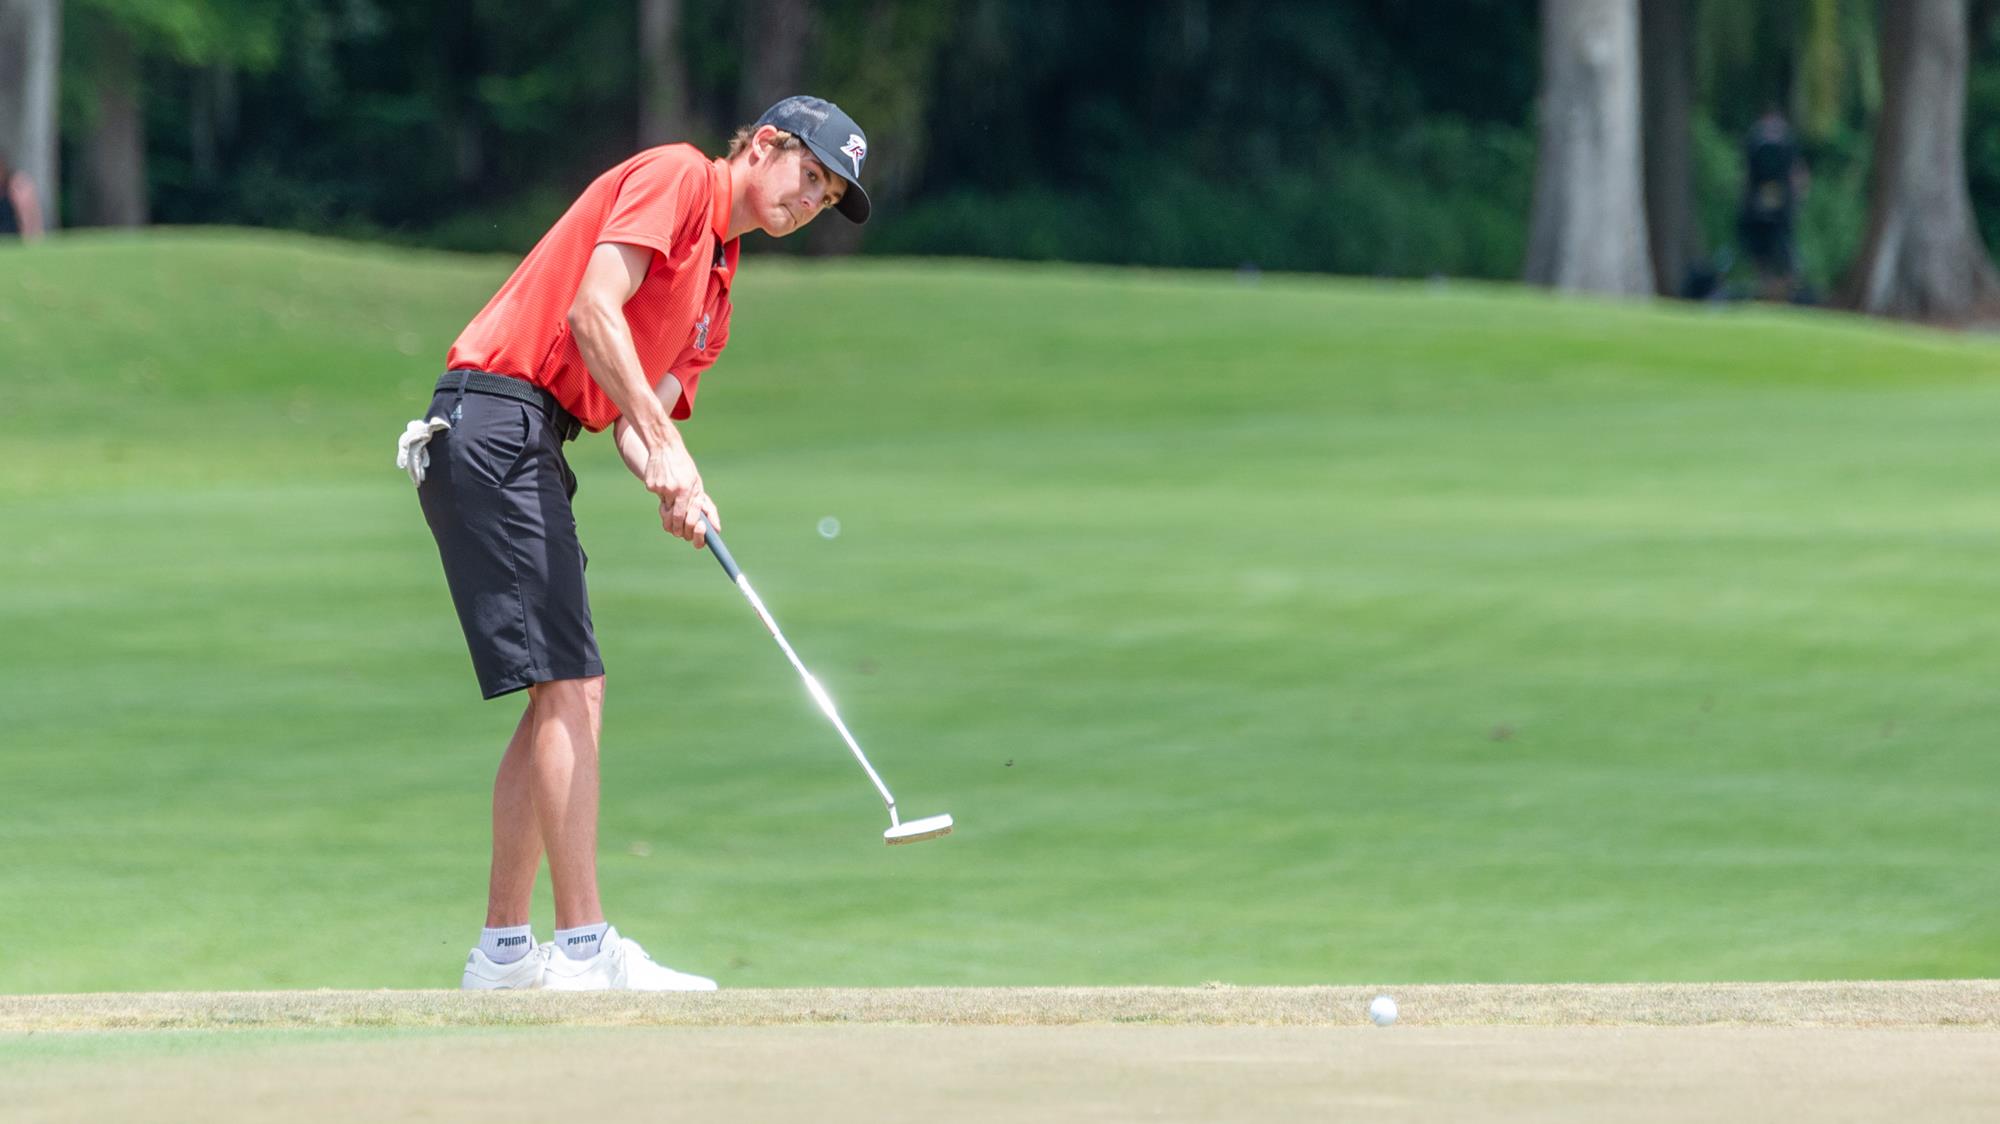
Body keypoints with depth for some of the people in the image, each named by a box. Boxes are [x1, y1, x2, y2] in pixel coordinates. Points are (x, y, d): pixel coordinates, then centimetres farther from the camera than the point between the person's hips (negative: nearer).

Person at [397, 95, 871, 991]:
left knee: (566, 696, 11)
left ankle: (503, 950, 14)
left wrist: (679, 491, -8)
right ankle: (584, 948, -16)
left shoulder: (716, 287, 24)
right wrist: (659, 444, -21)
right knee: (569, 687, -13)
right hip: (495, 423, -10)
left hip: (529, 449, 10)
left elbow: (649, 408, 14)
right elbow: (592, 311, -16)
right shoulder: (676, 176, -4)